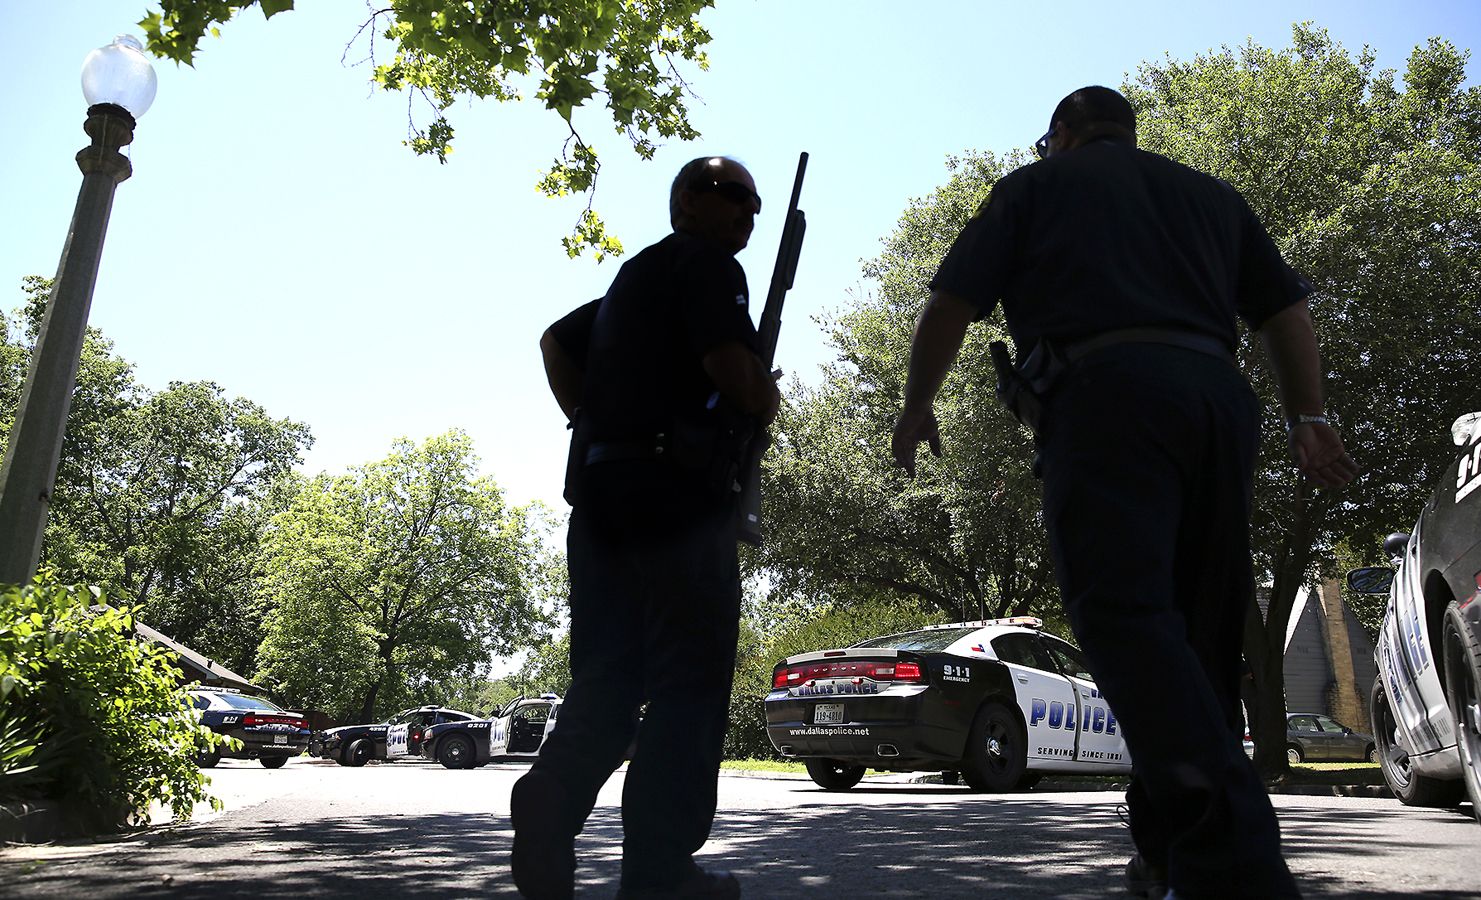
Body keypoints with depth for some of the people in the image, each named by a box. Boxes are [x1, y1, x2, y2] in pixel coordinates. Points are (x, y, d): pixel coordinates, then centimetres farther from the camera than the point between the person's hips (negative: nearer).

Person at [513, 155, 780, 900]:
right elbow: (734, 370, -15)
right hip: (675, 491, -8)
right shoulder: (706, 265, -1)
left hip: (599, 487, 8)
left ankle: (551, 803, -6)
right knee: (689, 683, -3)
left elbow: (556, 341, 32)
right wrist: (765, 402, 6)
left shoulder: (634, 275, 26)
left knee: (607, 678, 10)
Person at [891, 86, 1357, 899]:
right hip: (1218, 398, 6)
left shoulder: (1036, 184, 18)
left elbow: (951, 305, 10)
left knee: (1122, 607, -16)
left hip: (1103, 390, -5)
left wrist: (917, 406, 20)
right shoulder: (1210, 195, 30)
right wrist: (1308, 419, 15)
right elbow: (1285, 310, 20)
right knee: (1200, 627, 8)